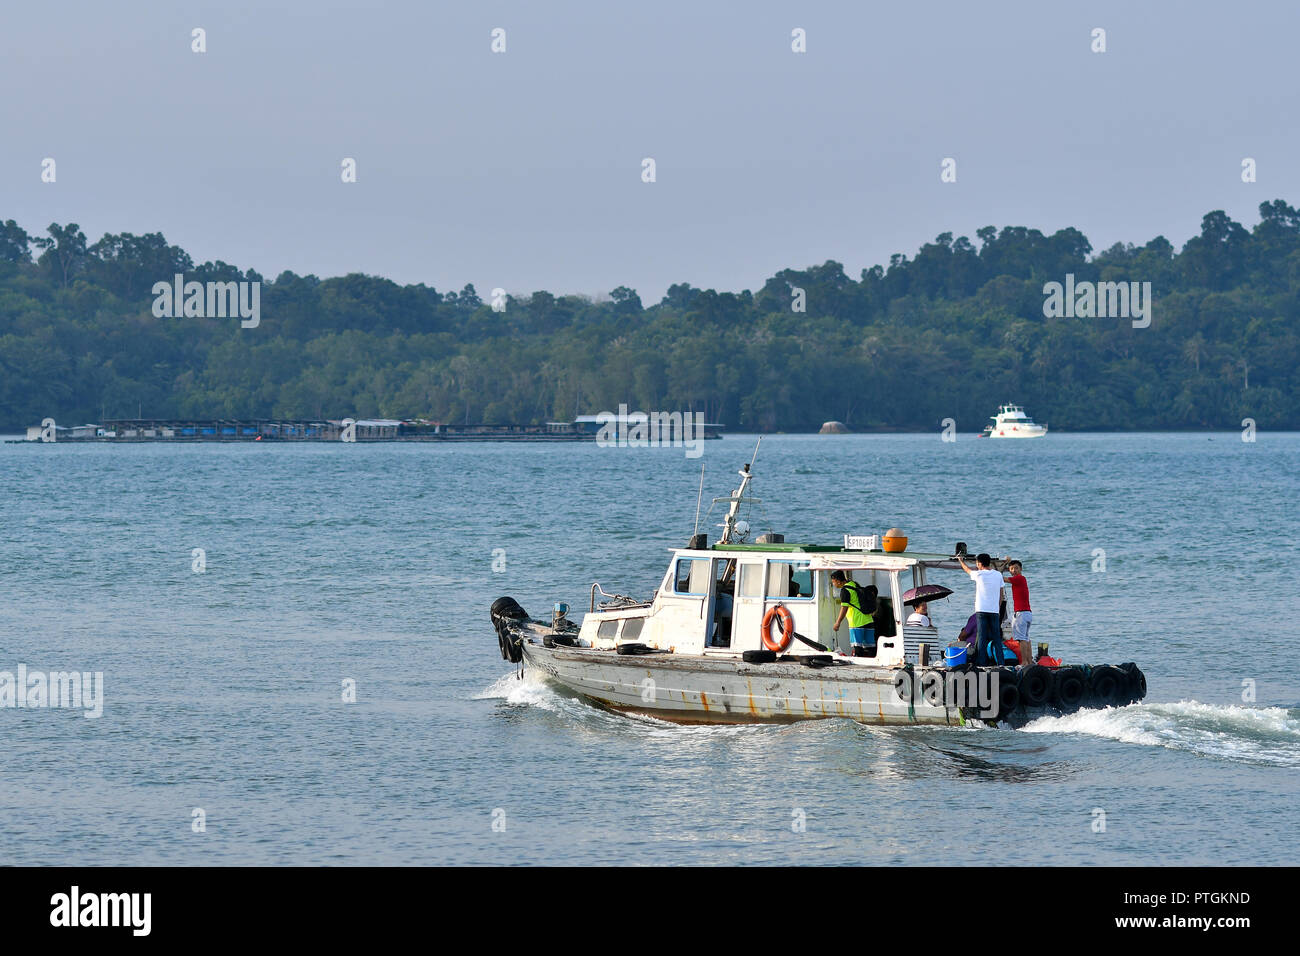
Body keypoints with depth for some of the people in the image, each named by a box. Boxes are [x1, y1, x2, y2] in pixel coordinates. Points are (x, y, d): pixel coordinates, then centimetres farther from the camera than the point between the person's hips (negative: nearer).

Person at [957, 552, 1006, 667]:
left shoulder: (979, 574, -5)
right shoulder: (998, 575, 5)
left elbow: (968, 570, 16)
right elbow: (1001, 594, 11)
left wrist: (961, 561, 35)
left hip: (982, 610, -3)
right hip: (994, 610, 3)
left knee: (981, 638, -2)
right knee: (996, 638, 5)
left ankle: (981, 662, -5)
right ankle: (1000, 662, 1)